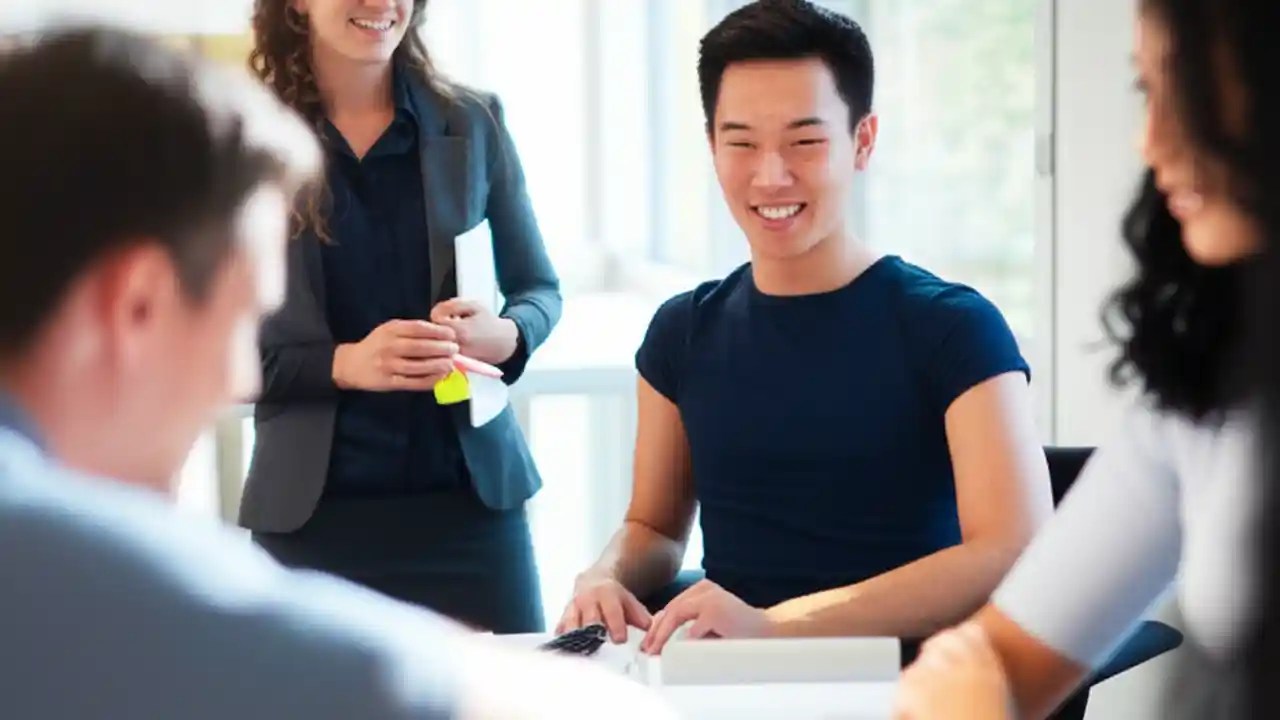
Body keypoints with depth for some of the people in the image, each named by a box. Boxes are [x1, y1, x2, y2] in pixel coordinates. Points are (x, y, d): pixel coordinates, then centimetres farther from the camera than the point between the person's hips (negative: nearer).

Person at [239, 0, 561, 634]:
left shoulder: (474, 124, 5)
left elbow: (539, 288, 13)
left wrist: (505, 336, -11)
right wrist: (343, 364, -18)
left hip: (473, 495, 2)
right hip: (312, 508, -2)